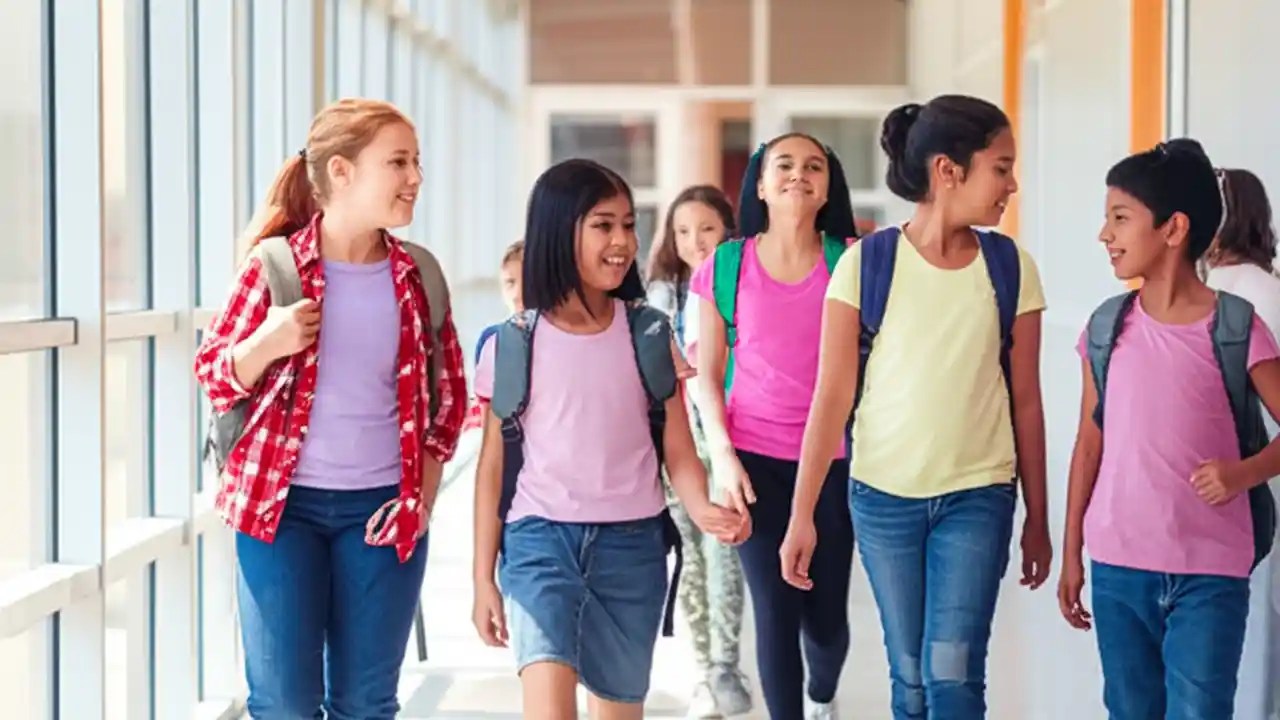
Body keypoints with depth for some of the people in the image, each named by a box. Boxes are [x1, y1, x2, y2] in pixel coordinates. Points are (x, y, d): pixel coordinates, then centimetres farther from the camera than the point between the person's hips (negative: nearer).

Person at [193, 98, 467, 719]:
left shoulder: (417, 276, 2)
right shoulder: (275, 265, -6)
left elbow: (449, 391, 12)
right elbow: (214, 377, 0)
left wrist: (424, 490, 2)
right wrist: (267, 344, -21)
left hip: (382, 506, 2)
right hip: (282, 502, -2)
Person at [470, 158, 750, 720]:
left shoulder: (649, 337, 2)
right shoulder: (514, 347, -2)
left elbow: (678, 452, 0)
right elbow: (493, 465, 4)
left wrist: (703, 511, -22)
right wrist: (483, 578, 3)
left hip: (632, 543, 2)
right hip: (540, 537, -2)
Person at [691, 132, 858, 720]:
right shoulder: (726, 266, 2)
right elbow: (707, 373, 4)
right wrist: (722, 454, -6)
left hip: (833, 459, 0)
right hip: (755, 459, 0)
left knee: (826, 615, 8)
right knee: (776, 613, -3)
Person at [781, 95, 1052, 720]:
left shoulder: (1010, 266, -1)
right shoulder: (866, 262, -6)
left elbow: (1025, 401, 5)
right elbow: (832, 395, -4)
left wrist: (1037, 518, 8)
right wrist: (802, 514, -7)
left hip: (977, 496, 0)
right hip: (883, 496, 0)